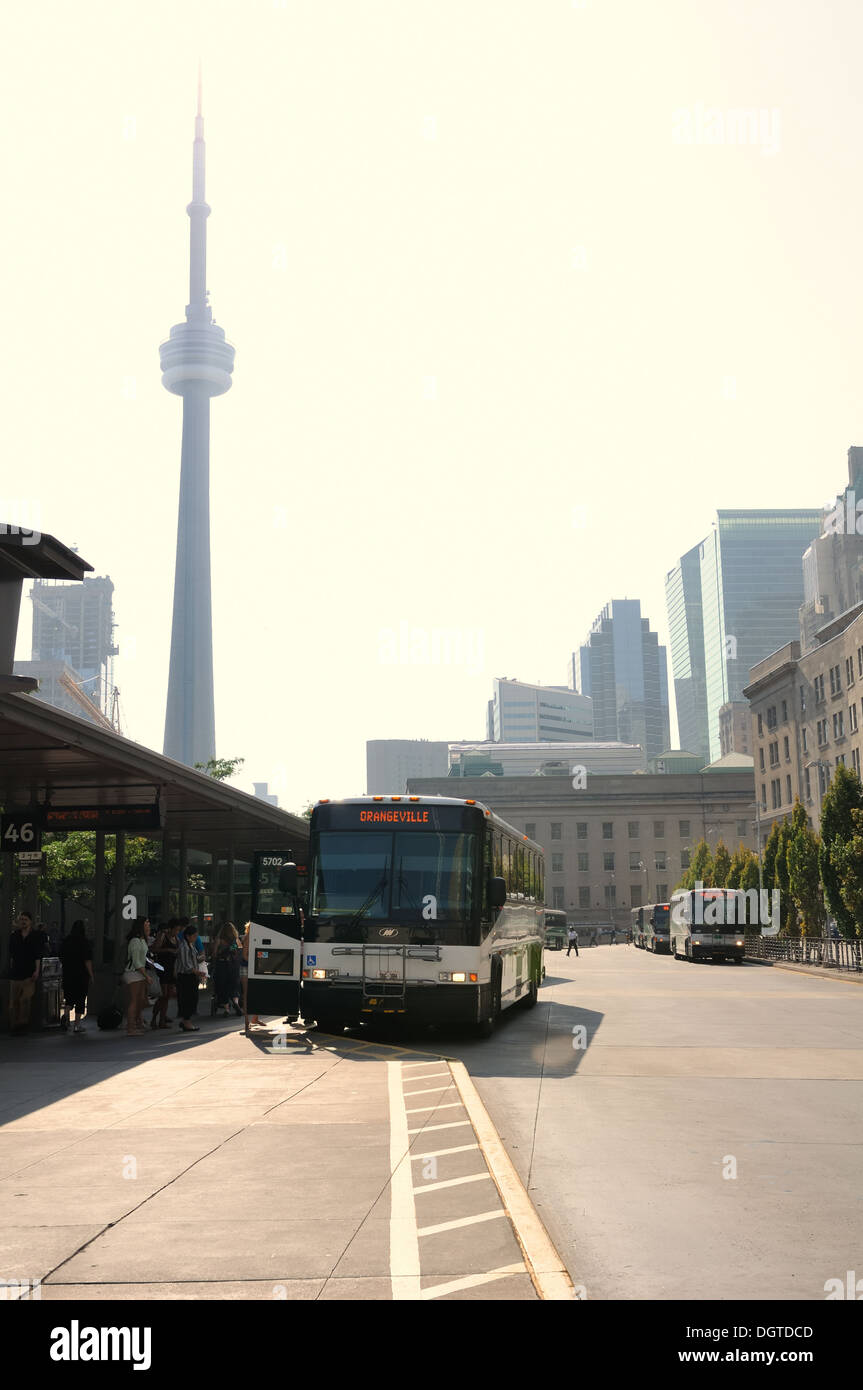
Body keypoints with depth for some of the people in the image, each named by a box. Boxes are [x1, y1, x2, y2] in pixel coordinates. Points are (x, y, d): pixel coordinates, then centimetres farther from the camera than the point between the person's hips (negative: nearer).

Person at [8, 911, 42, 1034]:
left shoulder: (35, 936, 3)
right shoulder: (14, 936, 10)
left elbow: (38, 955, 0)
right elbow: (11, 955, 12)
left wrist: (37, 970, -8)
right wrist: (11, 969, 7)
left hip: (30, 972, -3)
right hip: (16, 971, 3)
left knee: (26, 999, -8)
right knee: (14, 999, 1)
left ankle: (23, 1023, -2)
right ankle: (15, 1024, 6)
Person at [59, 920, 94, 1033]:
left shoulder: (65, 941, 4)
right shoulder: (84, 942, -11)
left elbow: (61, 959, 12)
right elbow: (87, 961, -13)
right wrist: (91, 975, -6)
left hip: (67, 974, 4)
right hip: (82, 975, -4)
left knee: (69, 997, 16)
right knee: (80, 999, 4)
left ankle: (66, 1015, -11)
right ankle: (77, 1025, 6)